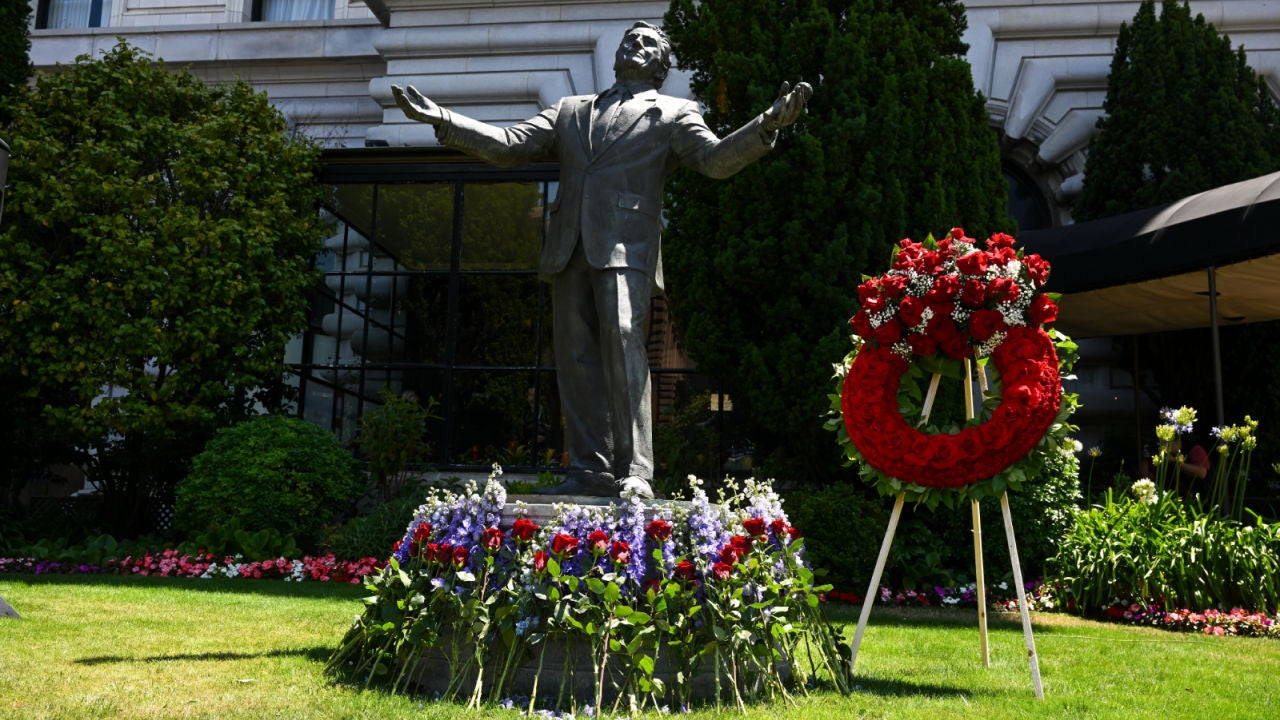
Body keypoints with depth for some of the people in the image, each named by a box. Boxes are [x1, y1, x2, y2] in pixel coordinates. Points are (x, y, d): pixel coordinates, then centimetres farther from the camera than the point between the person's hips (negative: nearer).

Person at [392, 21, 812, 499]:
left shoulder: (673, 114, 16)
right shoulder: (570, 110, 26)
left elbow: (717, 158, 1)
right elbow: (509, 144, 19)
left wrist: (766, 126, -17)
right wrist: (441, 119, 10)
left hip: (626, 249, -4)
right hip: (569, 251, 4)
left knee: (623, 345, -18)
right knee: (576, 357, -1)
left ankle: (635, 473, -18)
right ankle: (590, 470, 3)